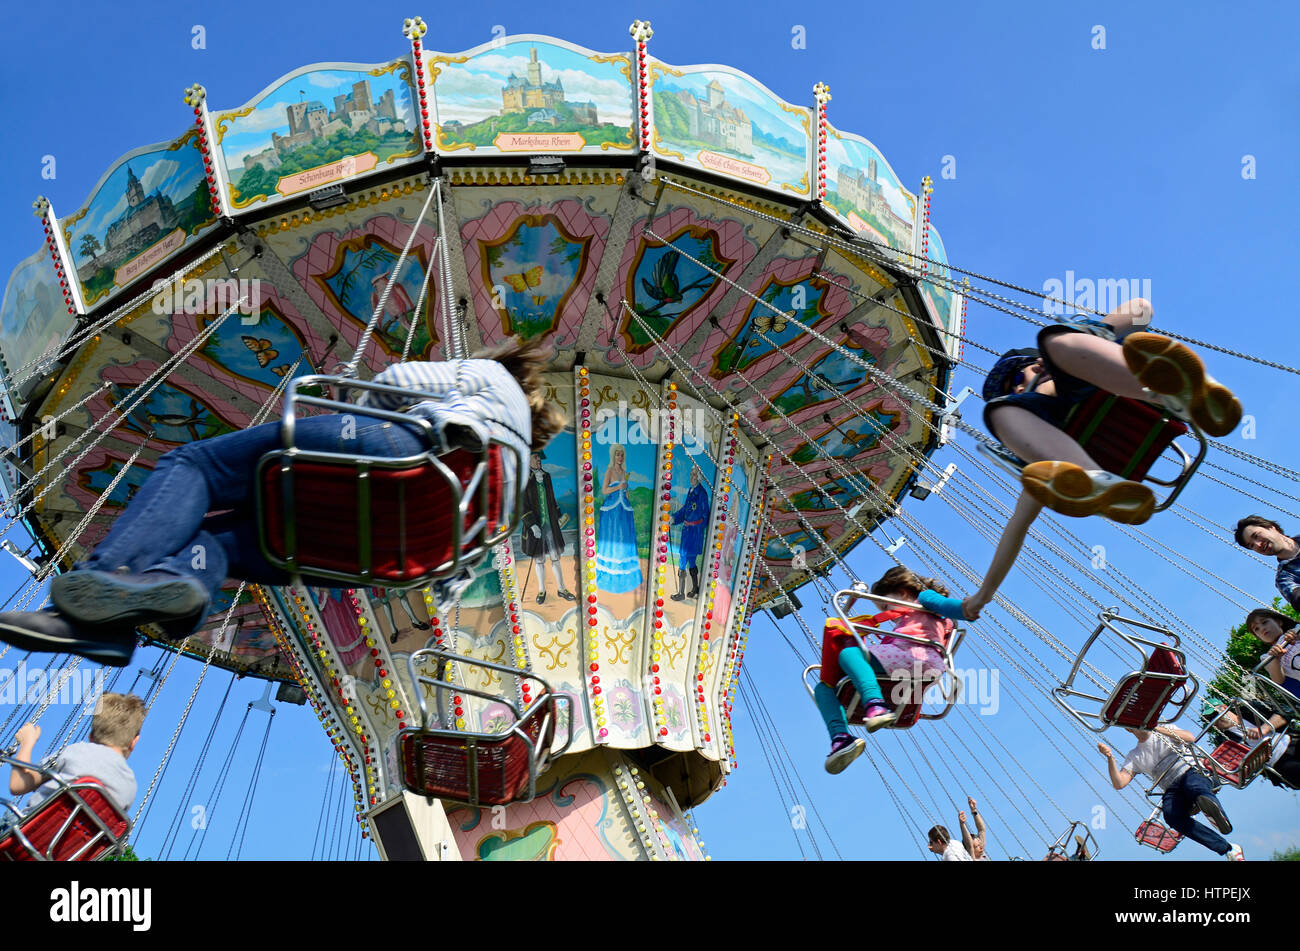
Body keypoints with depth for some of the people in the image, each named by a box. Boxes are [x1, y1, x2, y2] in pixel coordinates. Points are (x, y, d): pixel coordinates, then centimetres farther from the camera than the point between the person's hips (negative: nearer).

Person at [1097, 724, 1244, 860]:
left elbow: (1190, 738, -4)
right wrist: (1110, 758, -7)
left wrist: (1157, 728, -10)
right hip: (1172, 789, 1)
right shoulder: (1134, 757, 19)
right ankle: (1229, 849, -32)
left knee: (1194, 786, -38)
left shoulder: (1165, 729, 16)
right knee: (1171, 815, -31)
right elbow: (1119, 783, 7)